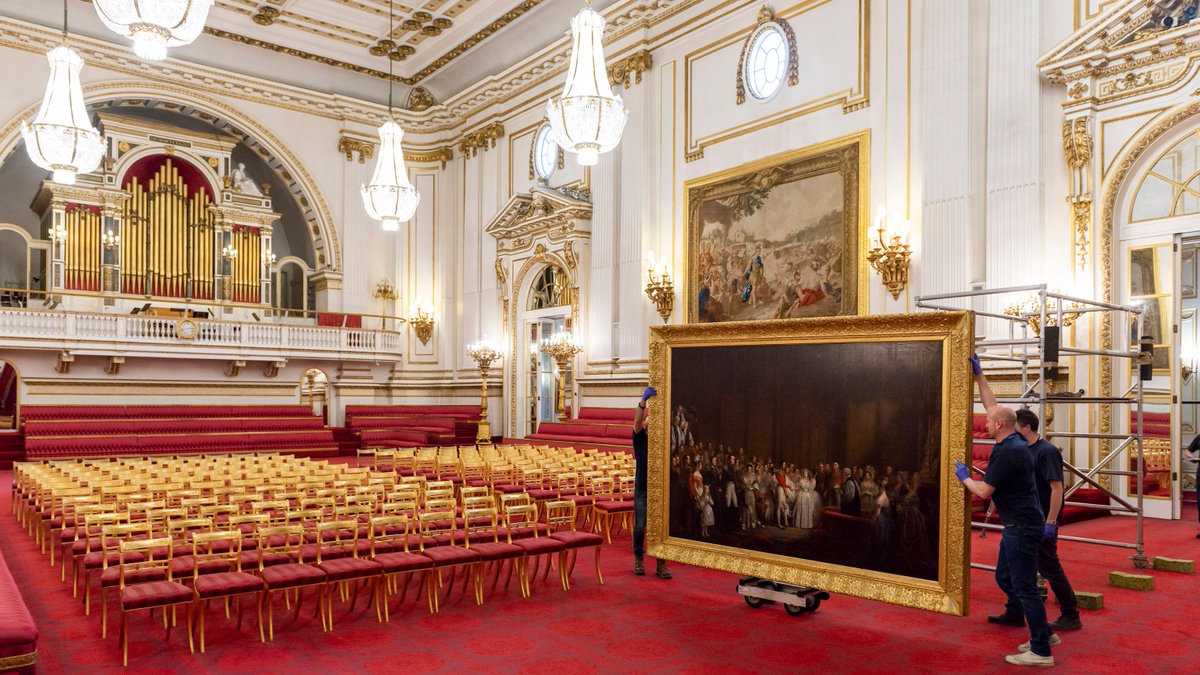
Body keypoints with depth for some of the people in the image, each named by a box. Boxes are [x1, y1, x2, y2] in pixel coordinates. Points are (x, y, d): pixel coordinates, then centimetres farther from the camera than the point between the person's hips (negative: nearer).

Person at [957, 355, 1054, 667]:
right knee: (1004, 577, 17)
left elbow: (984, 492, -19)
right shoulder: (1014, 442, 7)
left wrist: (964, 478, 0)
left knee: (1025, 587, -4)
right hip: (1017, 526, 10)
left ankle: (1041, 651, 3)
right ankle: (1042, 632, 24)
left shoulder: (1007, 452, -21)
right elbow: (993, 406, 18)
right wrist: (979, 376, 21)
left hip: (1022, 527, -10)